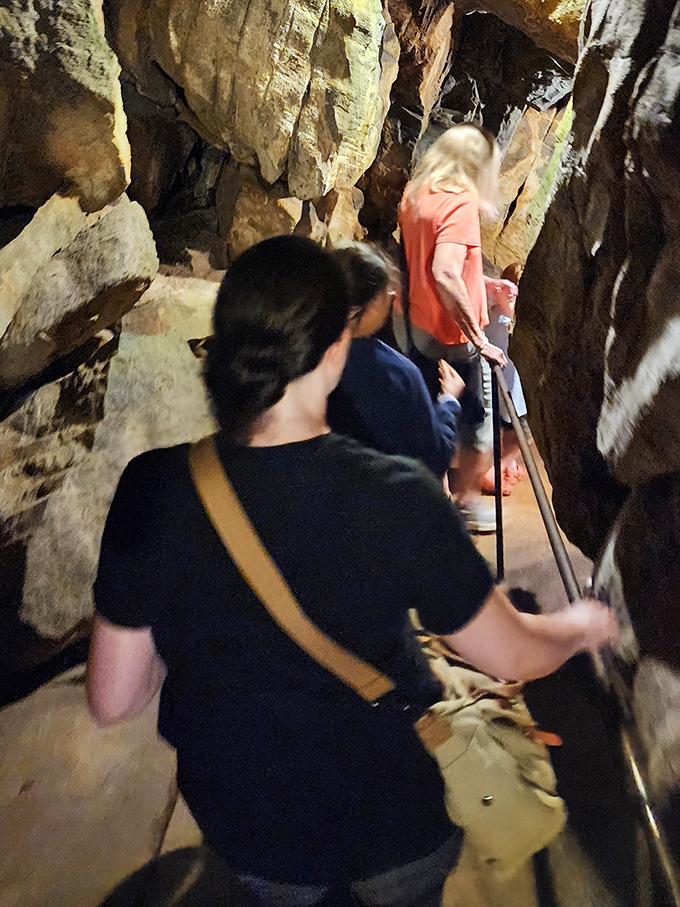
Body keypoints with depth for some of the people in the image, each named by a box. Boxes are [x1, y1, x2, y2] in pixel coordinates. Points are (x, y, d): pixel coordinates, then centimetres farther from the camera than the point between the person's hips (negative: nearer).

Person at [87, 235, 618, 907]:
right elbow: (515, 657, -14)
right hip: (397, 823, -1)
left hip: (245, 828, 2)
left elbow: (111, 702, -13)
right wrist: (582, 624, 7)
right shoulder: (396, 498, -30)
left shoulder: (153, 489, -24)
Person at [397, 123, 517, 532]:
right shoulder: (460, 202, -20)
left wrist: (483, 283, 20)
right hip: (455, 337, -8)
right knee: (477, 421, 9)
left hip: (421, 327, 8)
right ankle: (468, 503, 22)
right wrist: (479, 337, -28)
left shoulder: (414, 195, 7)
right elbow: (446, 274, -32)